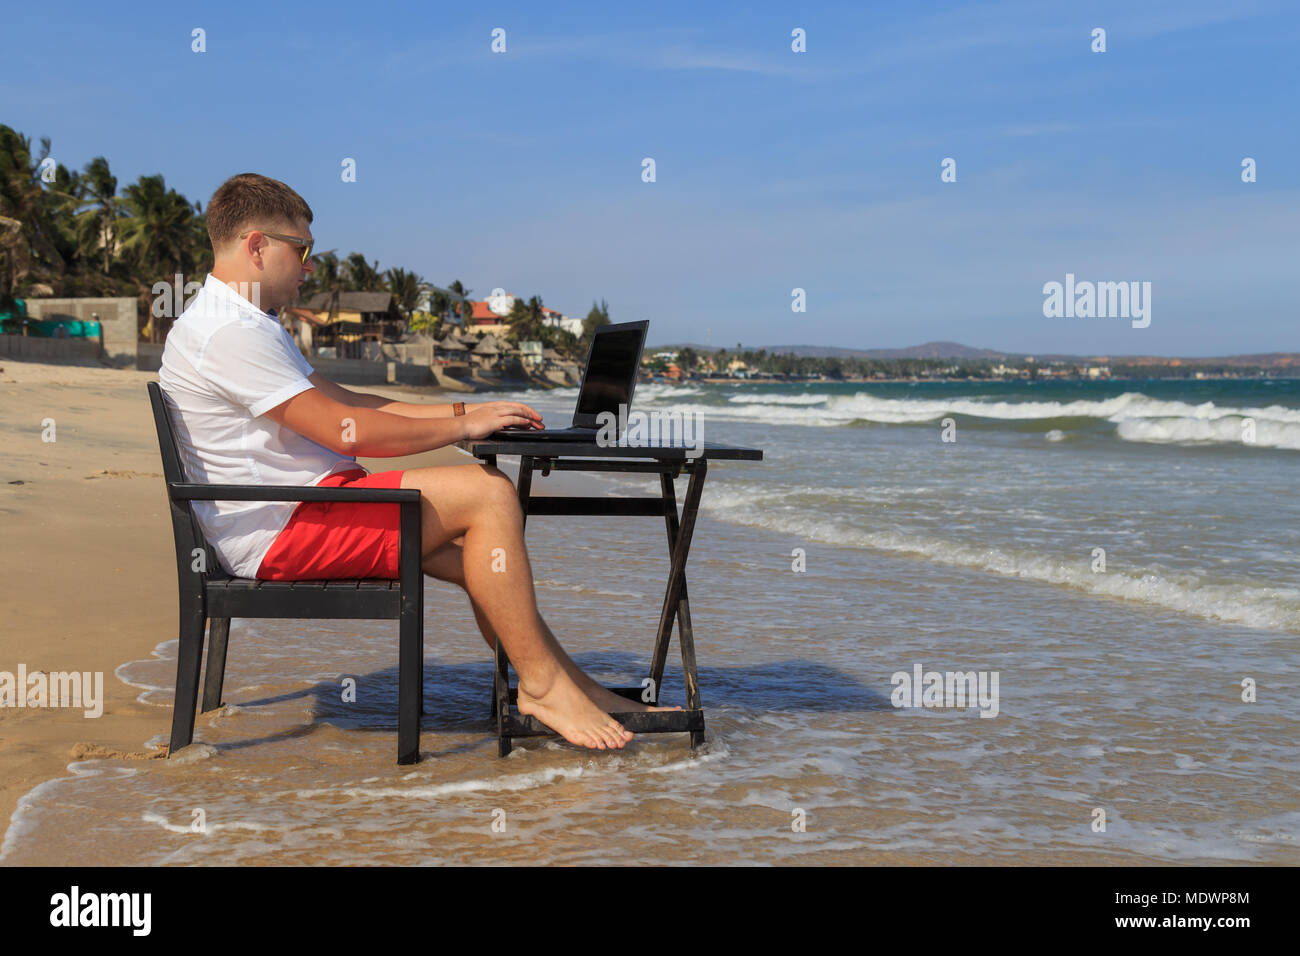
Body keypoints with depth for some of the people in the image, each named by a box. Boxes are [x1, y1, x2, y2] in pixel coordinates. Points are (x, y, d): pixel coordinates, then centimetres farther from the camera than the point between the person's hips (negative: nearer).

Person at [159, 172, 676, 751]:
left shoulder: (247, 324, 21)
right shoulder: (229, 332, -15)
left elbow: (343, 399, 20)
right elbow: (344, 430, -19)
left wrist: (462, 410, 12)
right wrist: (462, 427, -9)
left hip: (305, 514, 11)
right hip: (283, 533, -11)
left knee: (480, 559, 5)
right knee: (488, 493, -17)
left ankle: (586, 693, 6)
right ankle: (542, 685, -11)